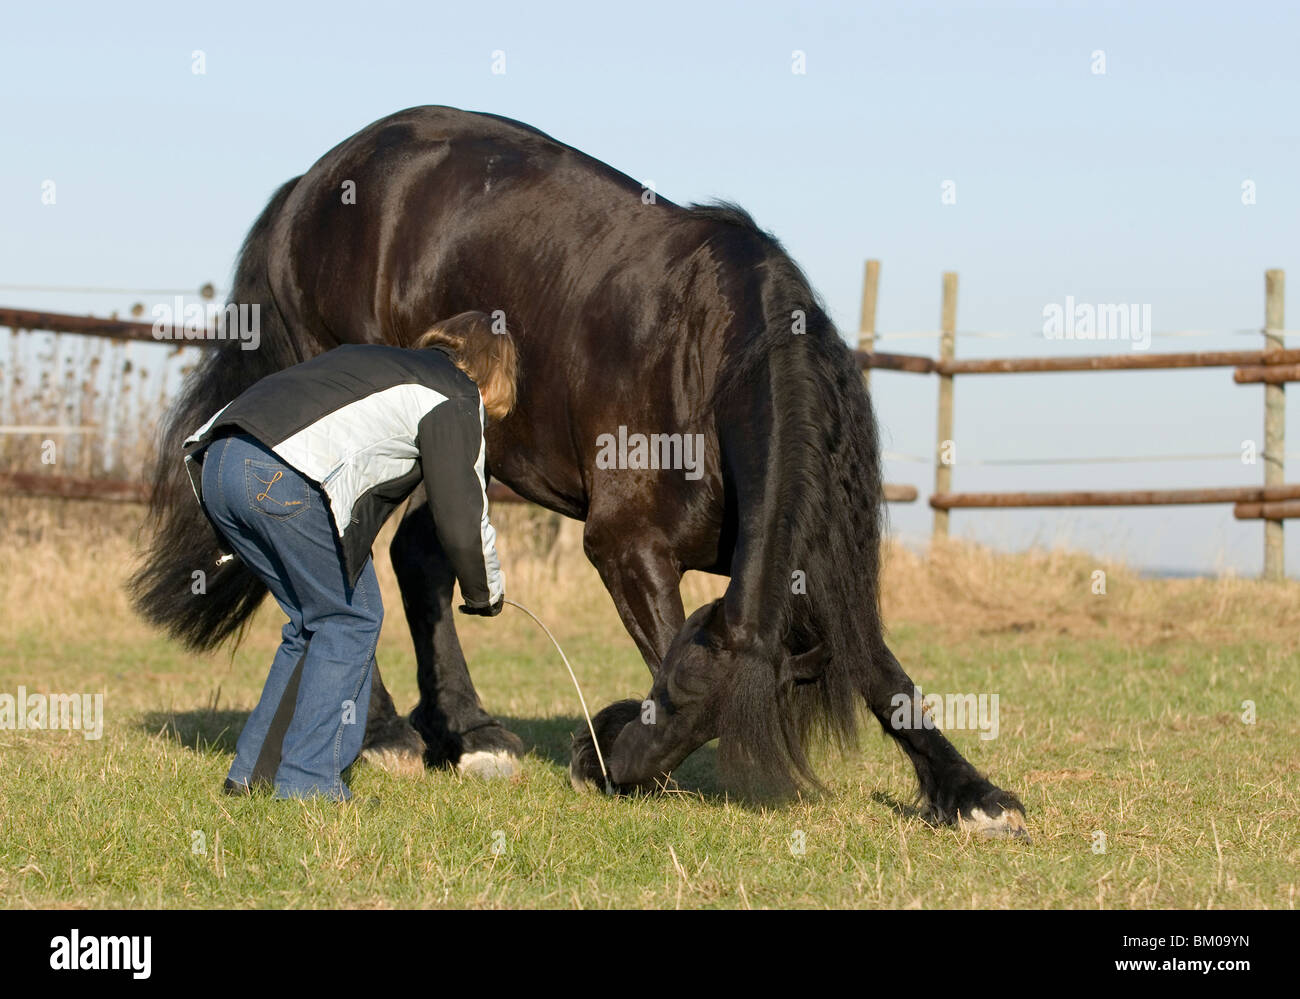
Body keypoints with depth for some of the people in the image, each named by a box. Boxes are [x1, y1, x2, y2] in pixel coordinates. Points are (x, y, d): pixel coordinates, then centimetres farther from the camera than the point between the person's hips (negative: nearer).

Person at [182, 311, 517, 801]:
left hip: (216, 464, 8)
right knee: (351, 620, 8)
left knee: (314, 620, 21)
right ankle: (306, 780, 4)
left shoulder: (375, 360, 35)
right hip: (285, 481, -8)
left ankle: (254, 770, 22)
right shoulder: (456, 398, 11)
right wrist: (485, 592, 27)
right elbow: (462, 518, 10)